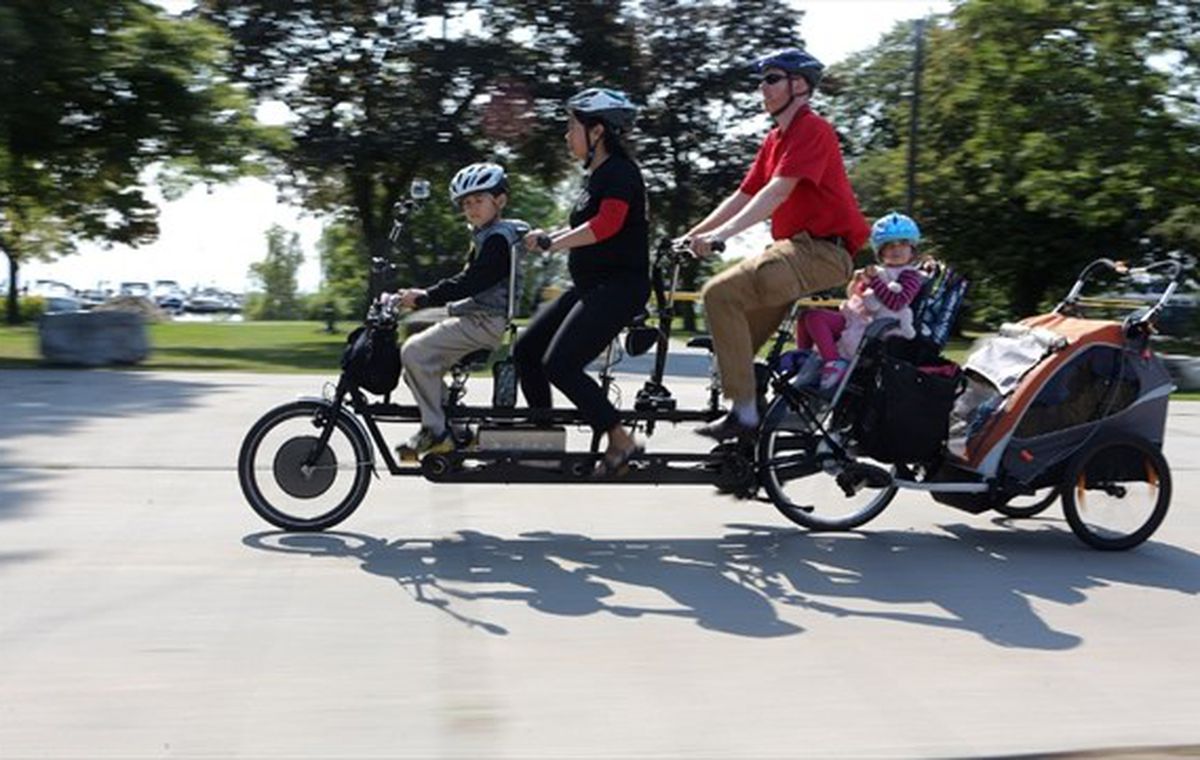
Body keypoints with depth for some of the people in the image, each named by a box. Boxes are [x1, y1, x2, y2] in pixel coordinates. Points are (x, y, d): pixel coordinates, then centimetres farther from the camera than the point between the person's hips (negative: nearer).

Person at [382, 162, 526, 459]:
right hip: (477, 317, 11)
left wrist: (425, 297, -23)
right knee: (417, 357, 9)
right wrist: (420, 295, 13)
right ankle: (455, 430, 9)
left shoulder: (499, 238, -11)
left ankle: (436, 431, -14)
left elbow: (470, 283, -21)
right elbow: (464, 281, 23)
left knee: (415, 351, -19)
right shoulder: (486, 237, 22)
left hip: (486, 321, -11)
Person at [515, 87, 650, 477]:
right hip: (589, 285, 10)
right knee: (525, 350, 6)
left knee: (559, 364, -18)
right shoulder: (595, 174, 17)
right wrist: (546, 235, 6)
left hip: (619, 286, -10)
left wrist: (551, 241, -23)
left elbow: (605, 225, -26)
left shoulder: (620, 171, -13)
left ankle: (621, 441, -8)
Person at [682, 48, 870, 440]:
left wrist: (722, 233, -30)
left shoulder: (812, 129, -10)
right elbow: (742, 196, 18)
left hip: (819, 250, -10)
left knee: (720, 294, -23)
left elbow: (777, 191, -22)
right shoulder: (774, 140, 20)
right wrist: (692, 234, 9)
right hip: (796, 247, 10)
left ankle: (744, 411, -20)